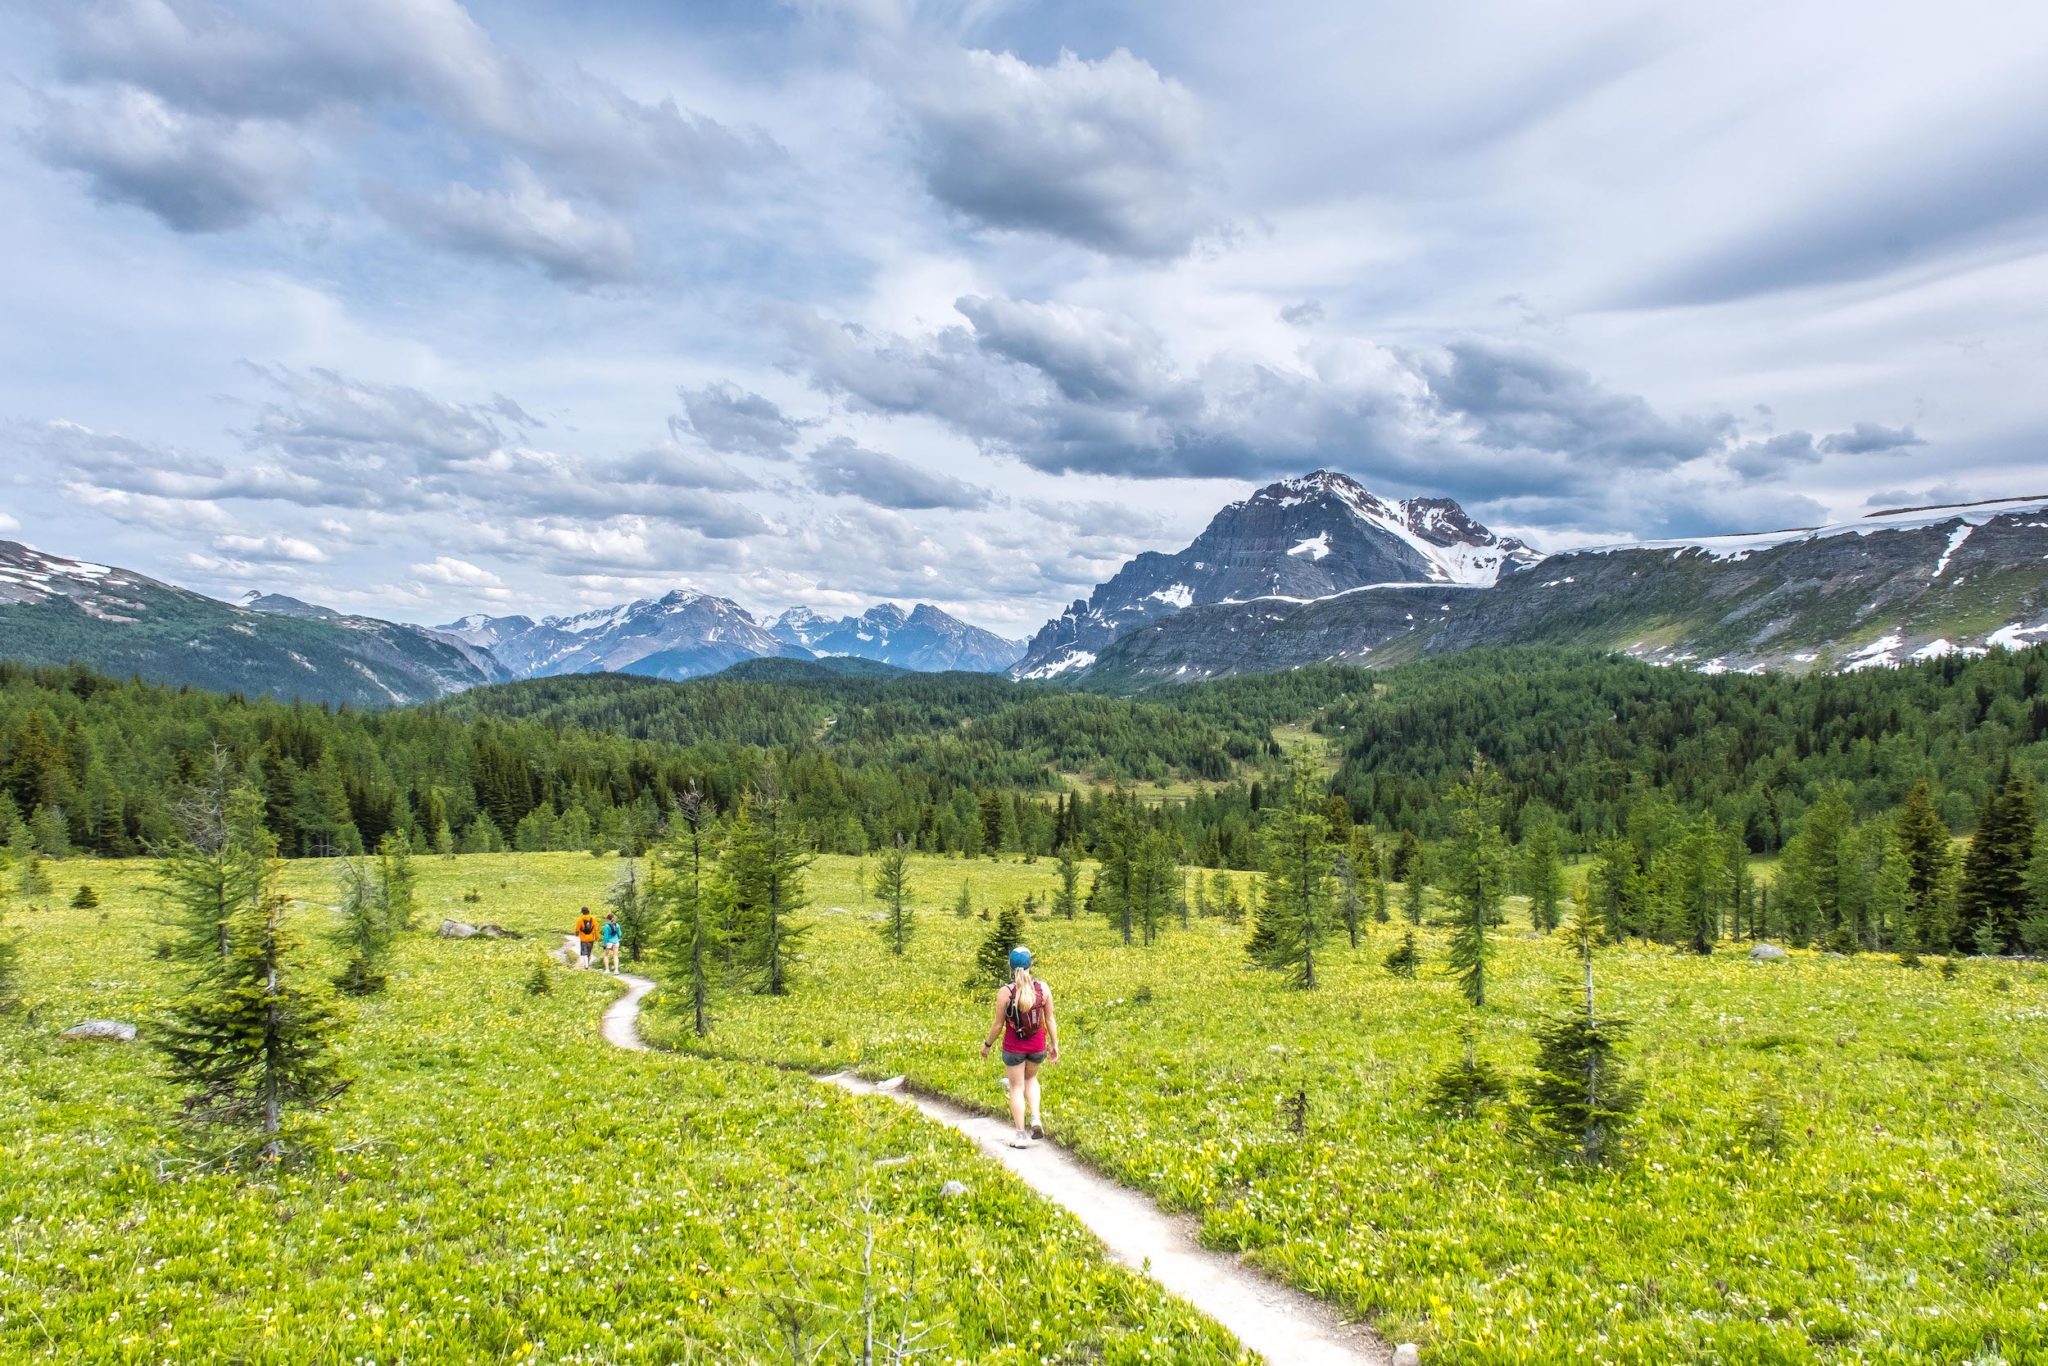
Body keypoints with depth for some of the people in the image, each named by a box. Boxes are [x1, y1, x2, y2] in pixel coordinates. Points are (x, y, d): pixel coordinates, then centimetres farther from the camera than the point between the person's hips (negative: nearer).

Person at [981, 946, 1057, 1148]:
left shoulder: (1005, 992, -16)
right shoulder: (1043, 988, -10)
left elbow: (998, 1024, -9)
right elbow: (1050, 1019, -3)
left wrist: (987, 1044, 7)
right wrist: (1054, 1044, 9)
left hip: (1013, 1047, -3)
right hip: (1038, 1046, 3)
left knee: (1017, 1088, 12)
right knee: (1030, 1078, 28)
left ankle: (1021, 1135, 14)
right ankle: (1035, 1119, 11)